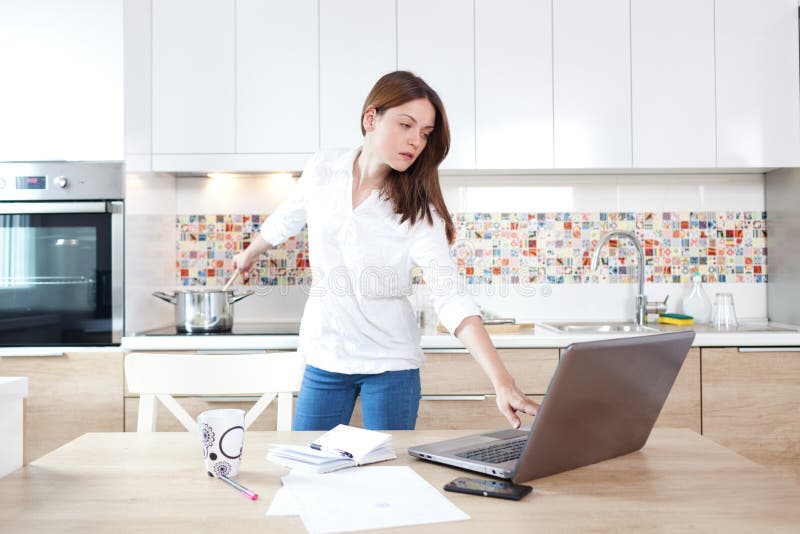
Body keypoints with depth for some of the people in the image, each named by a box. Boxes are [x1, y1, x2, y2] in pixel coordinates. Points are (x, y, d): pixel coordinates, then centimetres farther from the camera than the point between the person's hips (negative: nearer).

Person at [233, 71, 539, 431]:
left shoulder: (418, 211, -15)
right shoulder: (322, 170, -6)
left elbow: (452, 300, -23)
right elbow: (287, 219, 15)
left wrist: (502, 382, -34)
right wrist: (249, 254, 33)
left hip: (391, 365, -2)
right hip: (324, 357, 3)